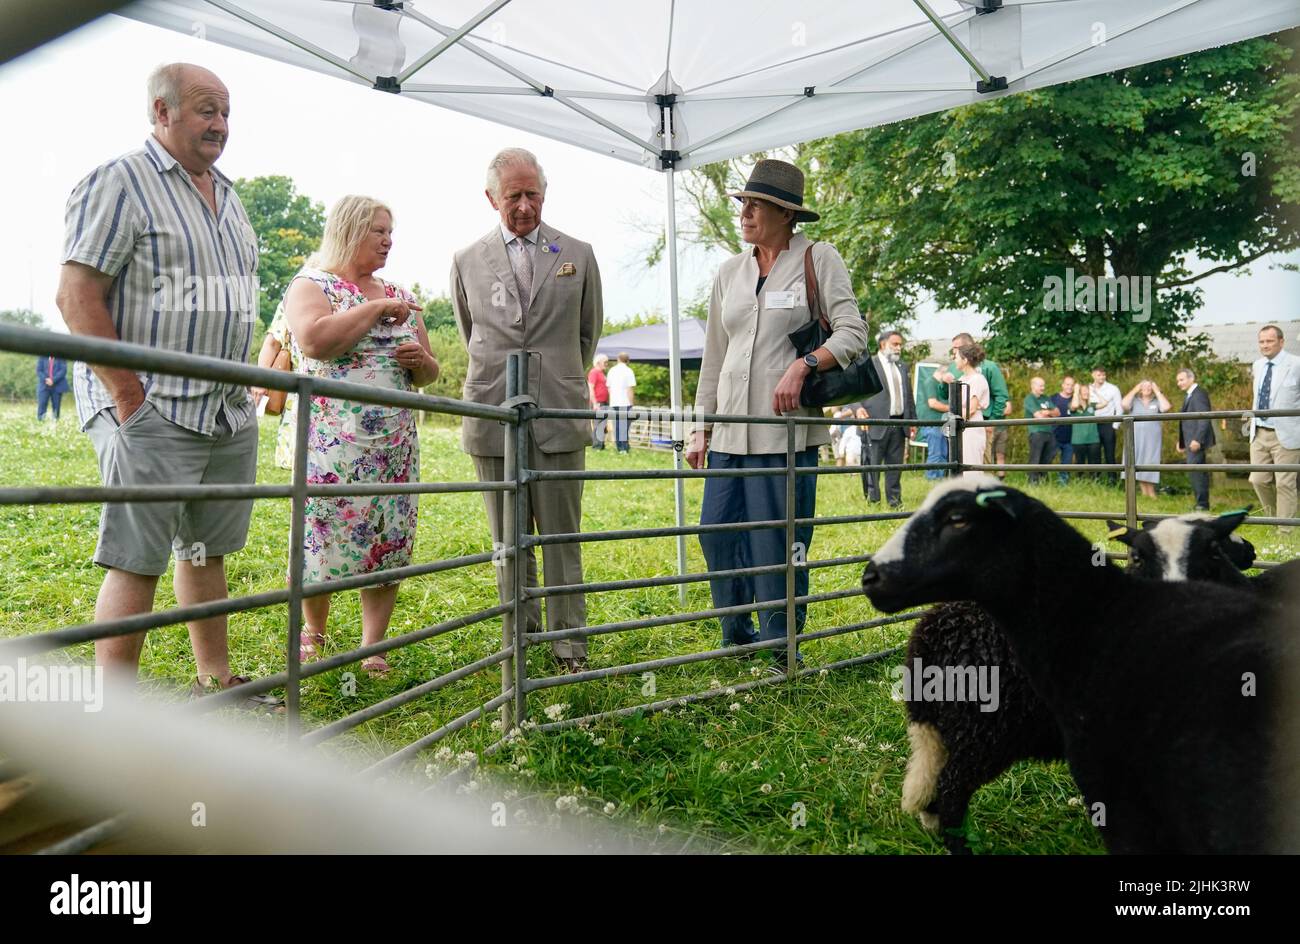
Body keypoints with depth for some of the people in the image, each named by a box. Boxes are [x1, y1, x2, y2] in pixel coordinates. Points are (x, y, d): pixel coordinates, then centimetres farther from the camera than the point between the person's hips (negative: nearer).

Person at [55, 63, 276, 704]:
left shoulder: (226, 194, 18)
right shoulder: (119, 181, -5)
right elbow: (77, 297, -12)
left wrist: (243, 385, 15)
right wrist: (132, 399, -16)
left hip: (229, 411, 8)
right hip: (152, 411, -7)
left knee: (208, 551, 14)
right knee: (136, 562, -6)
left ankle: (215, 680, 24)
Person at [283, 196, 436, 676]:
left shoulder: (398, 296, 17)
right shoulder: (311, 285, 0)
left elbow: (428, 373, 22)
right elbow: (314, 340, -22)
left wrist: (422, 360, -2)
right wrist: (376, 309, -14)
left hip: (396, 444, 5)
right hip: (333, 443, -5)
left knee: (389, 545, 3)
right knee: (324, 539, -1)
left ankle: (373, 646, 13)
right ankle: (313, 632, 24)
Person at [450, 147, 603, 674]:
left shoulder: (578, 255, 8)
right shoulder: (467, 261, 8)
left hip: (559, 415, -1)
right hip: (493, 415, 1)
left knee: (561, 536, 2)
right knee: (509, 540, 7)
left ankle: (569, 642, 10)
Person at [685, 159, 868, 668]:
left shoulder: (819, 259, 1)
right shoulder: (730, 271, 14)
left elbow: (853, 333, -5)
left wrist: (802, 365, -21)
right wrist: (701, 427, 14)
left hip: (786, 426, -5)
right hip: (730, 430, 5)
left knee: (781, 541, -2)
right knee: (717, 533, 5)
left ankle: (781, 648, 15)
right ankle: (736, 635, 24)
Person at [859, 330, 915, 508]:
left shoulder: (902, 366, 19)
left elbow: (908, 395, 21)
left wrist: (913, 419, 16)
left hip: (899, 423, 6)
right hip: (877, 424, -6)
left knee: (895, 465, 10)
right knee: (872, 464, -3)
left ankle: (894, 500, 17)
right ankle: (872, 499, 5)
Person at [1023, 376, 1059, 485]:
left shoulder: (1046, 398, 19)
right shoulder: (1029, 399, -6)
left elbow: (1058, 412, 13)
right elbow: (1039, 416, -14)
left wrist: (1048, 412, -7)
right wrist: (1051, 416, 3)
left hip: (1049, 432, 7)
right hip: (1037, 432, -7)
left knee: (1047, 459, 9)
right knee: (1035, 459, -7)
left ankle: (1040, 477, 22)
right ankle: (1033, 481, -3)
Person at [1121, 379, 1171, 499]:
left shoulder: (1157, 401, 7)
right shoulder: (1134, 400, 7)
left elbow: (1166, 407, -13)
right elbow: (1123, 405, -12)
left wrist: (1157, 391, -4)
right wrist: (1134, 390, -5)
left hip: (1152, 440, -1)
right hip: (1135, 439, 1)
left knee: (1150, 465, 0)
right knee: (1138, 465, 1)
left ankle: (1151, 493, 6)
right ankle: (1144, 492, 8)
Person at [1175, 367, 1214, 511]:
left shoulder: (1199, 394, -13)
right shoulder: (1189, 395, 18)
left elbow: (1204, 419, -20)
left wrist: (1197, 439, -25)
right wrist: (1182, 442, 19)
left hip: (1196, 440, -10)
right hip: (1191, 440, 10)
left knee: (1194, 470, -11)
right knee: (1198, 472, 12)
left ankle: (1202, 504, -7)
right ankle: (1202, 504, 17)